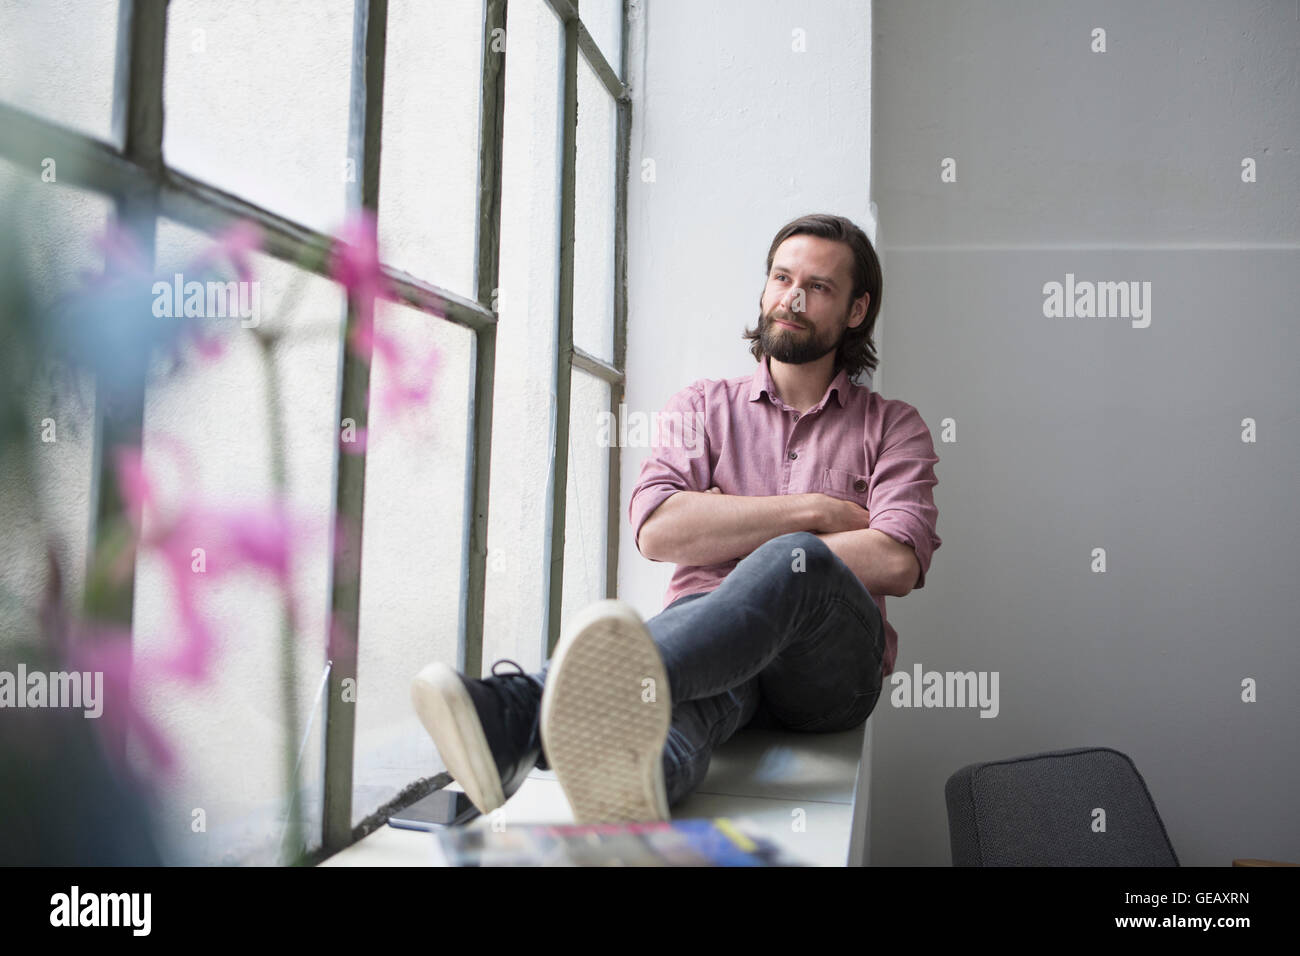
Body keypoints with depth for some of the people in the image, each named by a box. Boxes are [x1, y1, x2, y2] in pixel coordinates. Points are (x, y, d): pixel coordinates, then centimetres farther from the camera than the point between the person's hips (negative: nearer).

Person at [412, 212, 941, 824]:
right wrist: (816, 509, -3)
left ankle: (523, 710, -57)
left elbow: (899, 562, -4)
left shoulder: (892, 426, 16)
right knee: (697, 679, -37)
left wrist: (722, 532, -2)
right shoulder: (703, 405, 20)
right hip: (706, 627, 2)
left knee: (794, 561, -36)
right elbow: (657, 529, 0)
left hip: (829, 668, -1)